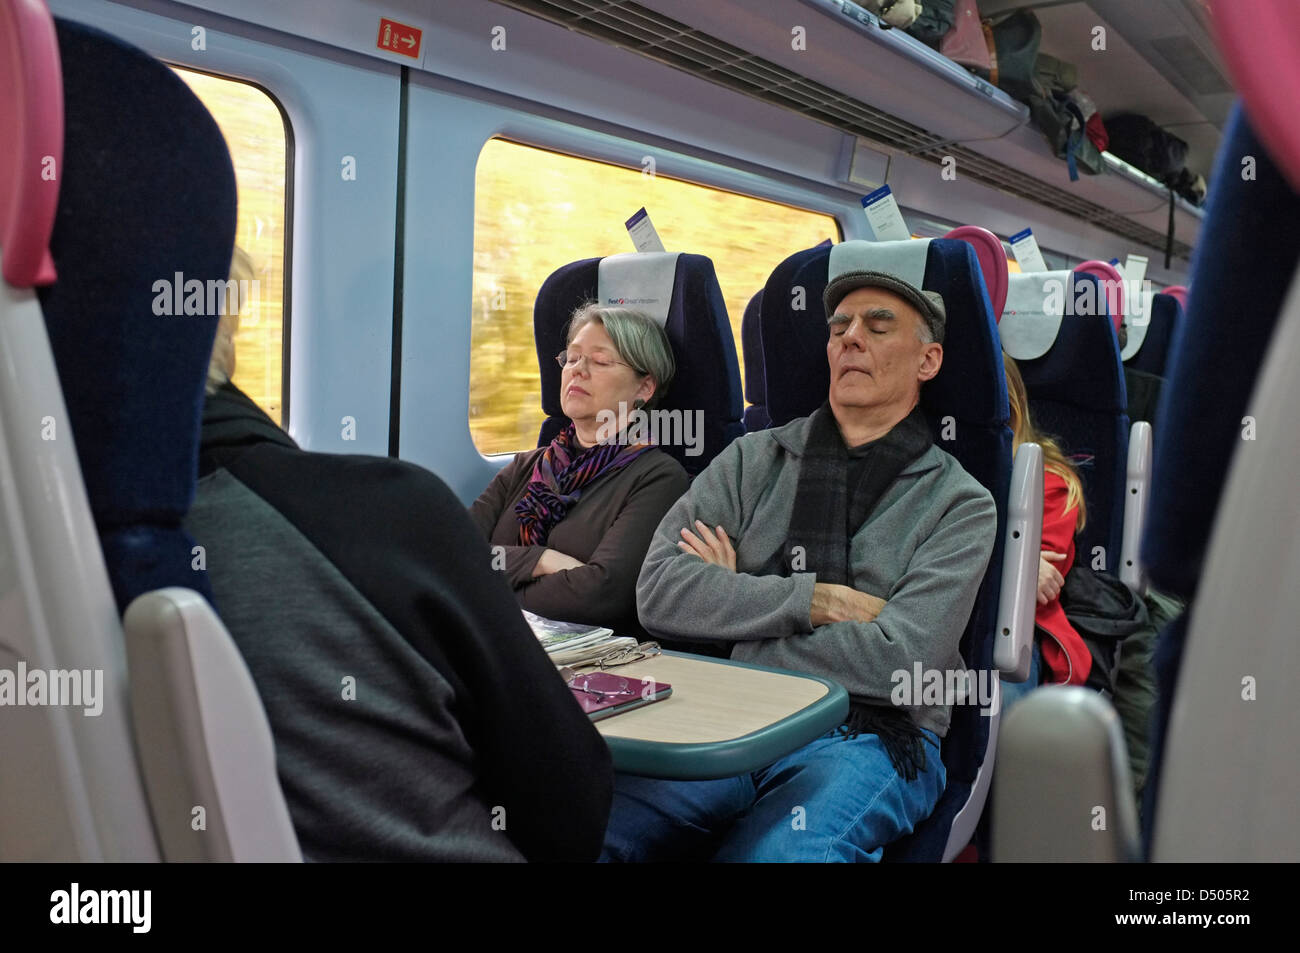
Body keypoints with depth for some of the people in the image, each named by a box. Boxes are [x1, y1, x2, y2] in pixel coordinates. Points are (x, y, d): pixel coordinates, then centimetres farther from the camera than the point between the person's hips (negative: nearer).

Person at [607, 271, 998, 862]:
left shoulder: (960, 503, 5)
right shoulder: (754, 460, 12)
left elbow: (900, 662, -10)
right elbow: (658, 590, 0)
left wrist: (735, 600, -2)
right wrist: (816, 599, -8)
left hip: (869, 740, -1)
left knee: (774, 852, -34)